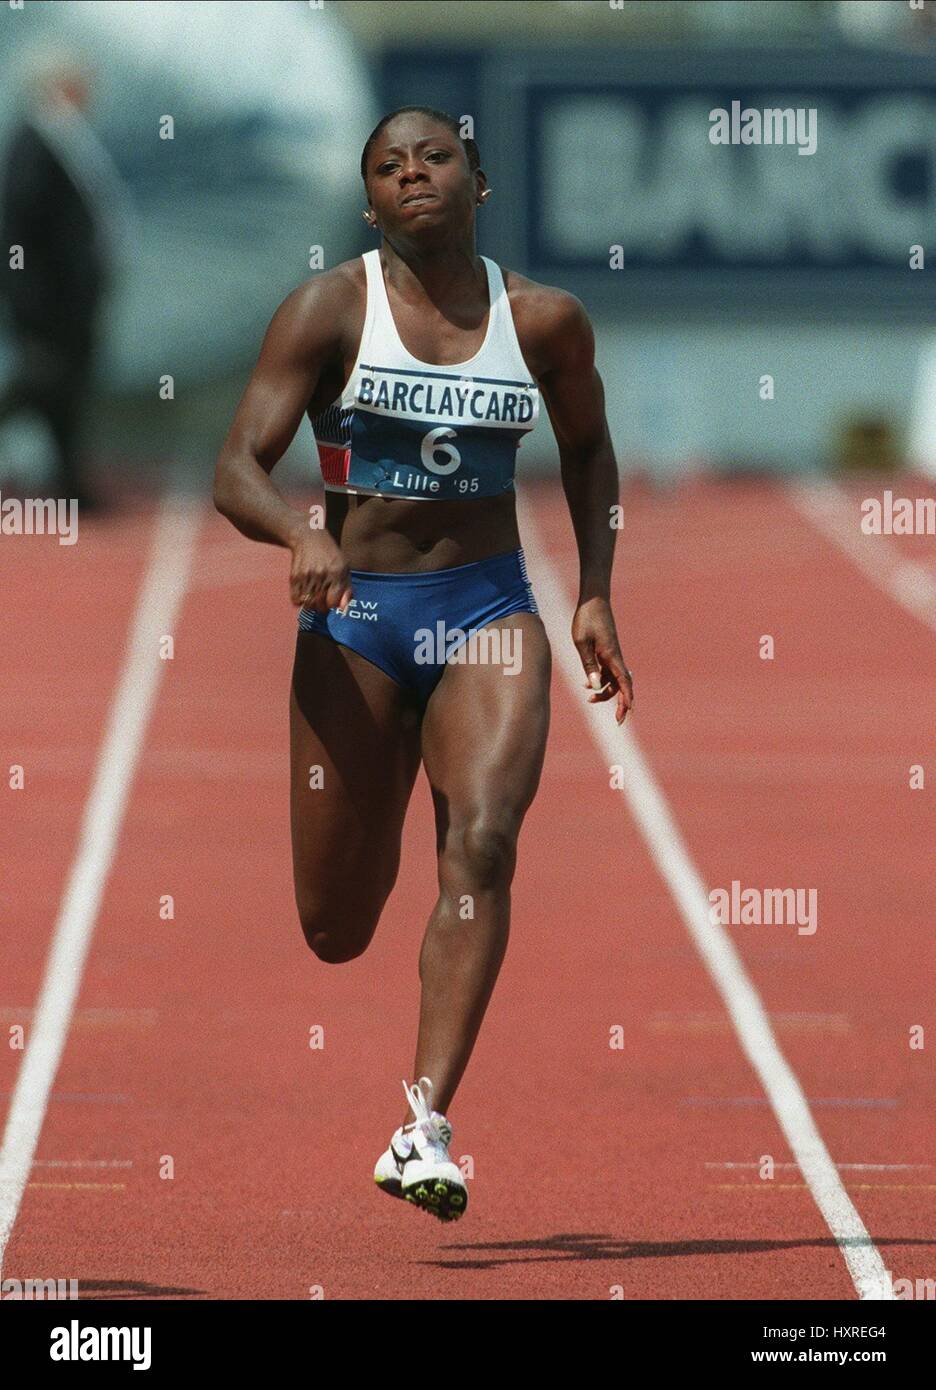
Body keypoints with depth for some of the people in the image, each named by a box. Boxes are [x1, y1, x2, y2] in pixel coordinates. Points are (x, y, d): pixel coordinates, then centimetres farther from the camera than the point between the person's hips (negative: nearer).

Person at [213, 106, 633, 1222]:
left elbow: (588, 448, 20)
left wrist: (593, 595, 11)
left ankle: (426, 1129, -29)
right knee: (335, 931, 5)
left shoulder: (543, 321, 1)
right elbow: (237, 472, -11)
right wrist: (301, 535, -32)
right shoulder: (329, 311, -5)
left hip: (488, 608, 1)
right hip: (354, 614, -1)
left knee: (483, 845, -25)